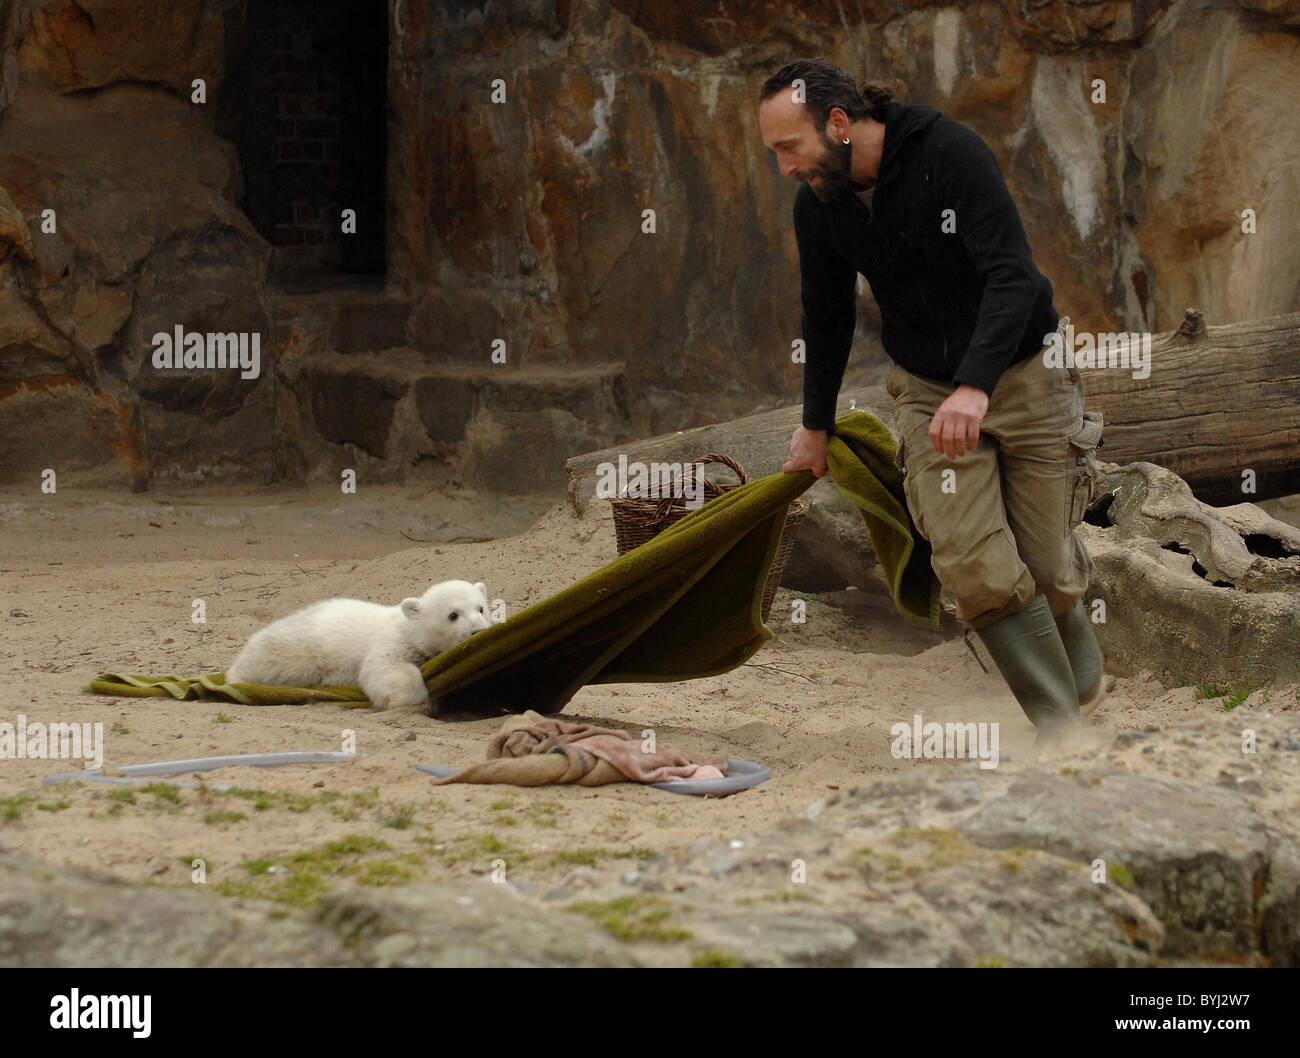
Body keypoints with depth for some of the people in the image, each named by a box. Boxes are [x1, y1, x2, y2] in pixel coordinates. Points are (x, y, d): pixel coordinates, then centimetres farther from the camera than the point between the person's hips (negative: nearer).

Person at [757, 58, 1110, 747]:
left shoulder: (950, 152, -21)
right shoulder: (817, 206, -4)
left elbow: (1012, 273, -29)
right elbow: (827, 318, 14)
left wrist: (976, 384, -43)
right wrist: (816, 425, 24)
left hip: (1021, 372, -3)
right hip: (927, 392, 4)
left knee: (1048, 566, 3)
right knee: (972, 565, -15)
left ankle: (1085, 676, 33)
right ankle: (1060, 723, -7)